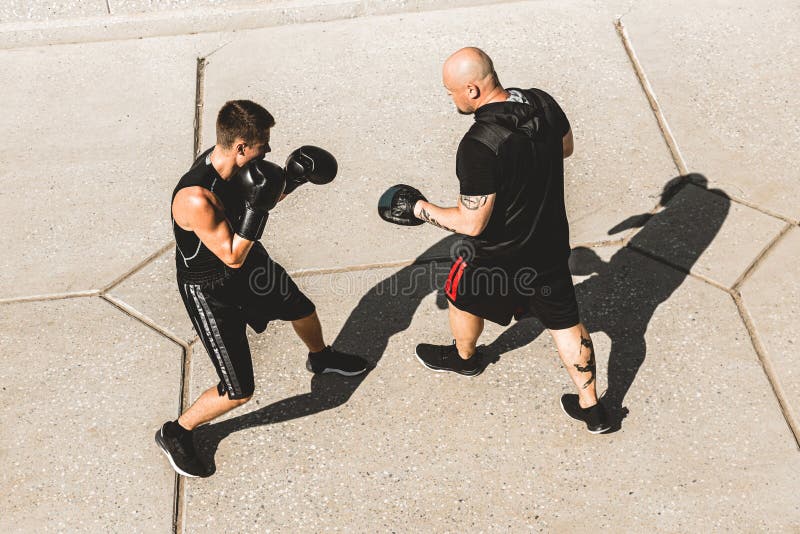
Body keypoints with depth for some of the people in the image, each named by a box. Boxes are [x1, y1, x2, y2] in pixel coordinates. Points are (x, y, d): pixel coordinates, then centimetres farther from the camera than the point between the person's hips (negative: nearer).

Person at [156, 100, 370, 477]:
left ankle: (320, 358, 63)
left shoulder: (235, 164, -15)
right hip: (210, 290, -8)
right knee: (239, 392, -4)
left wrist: (293, 177, -8)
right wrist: (255, 208, -37)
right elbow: (233, 258, -30)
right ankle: (175, 434, 22)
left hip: (250, 262, 8)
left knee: (304, 311, 29)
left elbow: (265, 197, 7)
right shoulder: (196, 198, -40)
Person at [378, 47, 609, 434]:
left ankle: (464, 357, 55)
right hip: (552, 241, 5)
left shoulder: (478, 146, -34)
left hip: (499, 254, -5)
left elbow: (471, 224, -27)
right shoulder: (543, 102, -12)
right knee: (565, 321, 18)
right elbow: (565, 148, 8)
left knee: (464, 297, 26)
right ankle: (592, 408, 28)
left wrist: (422, 210, -13)